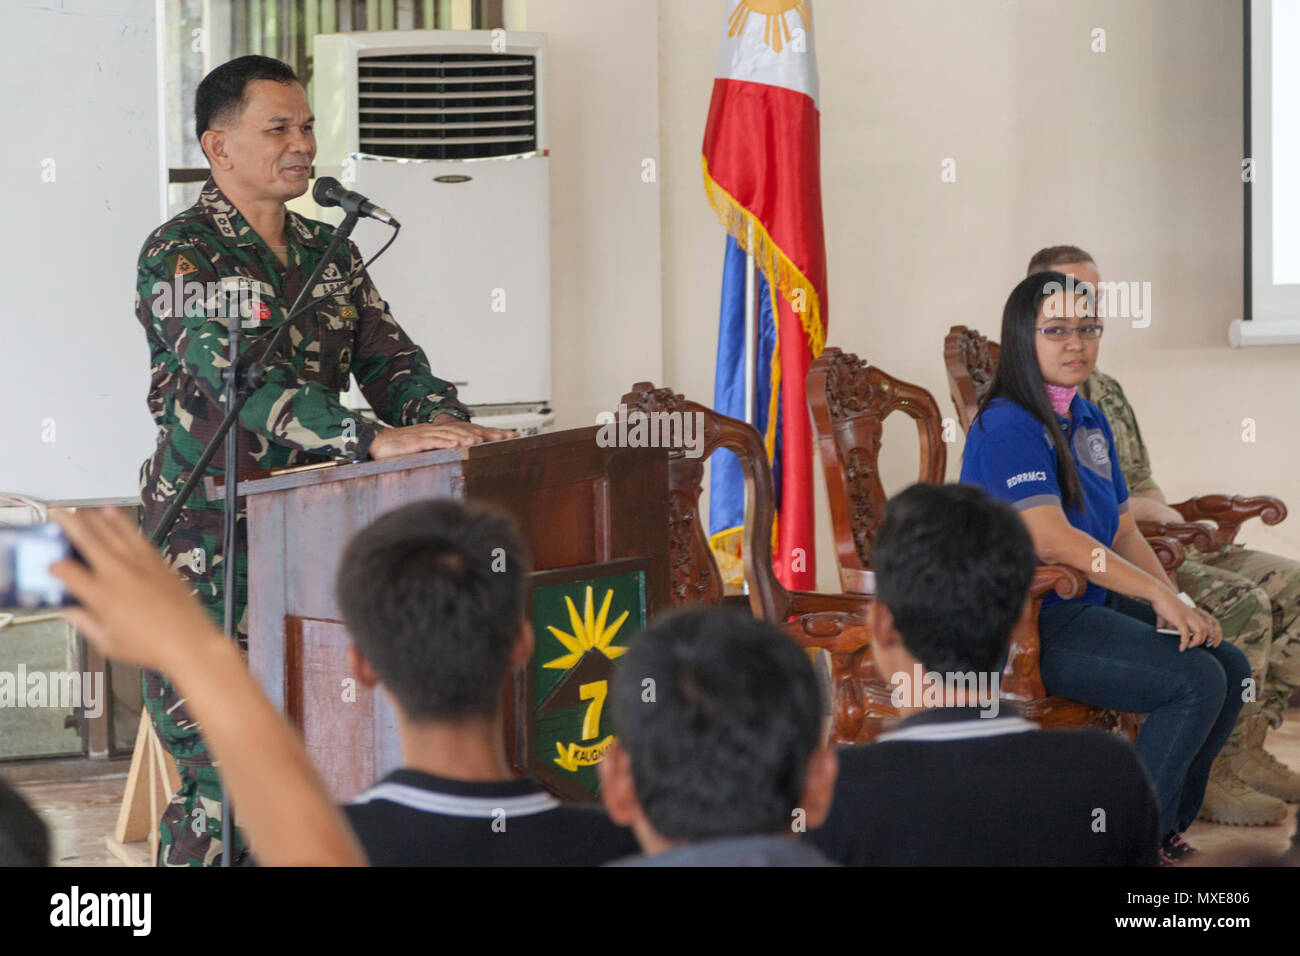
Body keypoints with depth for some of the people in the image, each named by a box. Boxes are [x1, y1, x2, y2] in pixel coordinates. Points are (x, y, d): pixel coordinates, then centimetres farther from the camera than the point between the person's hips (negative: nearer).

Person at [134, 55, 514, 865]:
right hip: (211, 539, -7)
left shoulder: (328, 255, 15)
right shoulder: (182, 256, -9)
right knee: (222, 764, -9)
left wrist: (447, 423, -13)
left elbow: (389, 358, 10)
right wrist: (374, 440, -33)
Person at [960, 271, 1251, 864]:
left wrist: (1177, 606, -3)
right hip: (1027, 629, -9)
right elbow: (1052, 539, -24)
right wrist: (1158, 594, -23)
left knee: (1231, 668, 0)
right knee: (1197, 681, -20)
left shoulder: (1090, 423, 14)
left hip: (1092, 609, 9)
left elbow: (1124, 534, 14)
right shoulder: (1007, 427, -15)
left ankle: (1166, 826, 13)